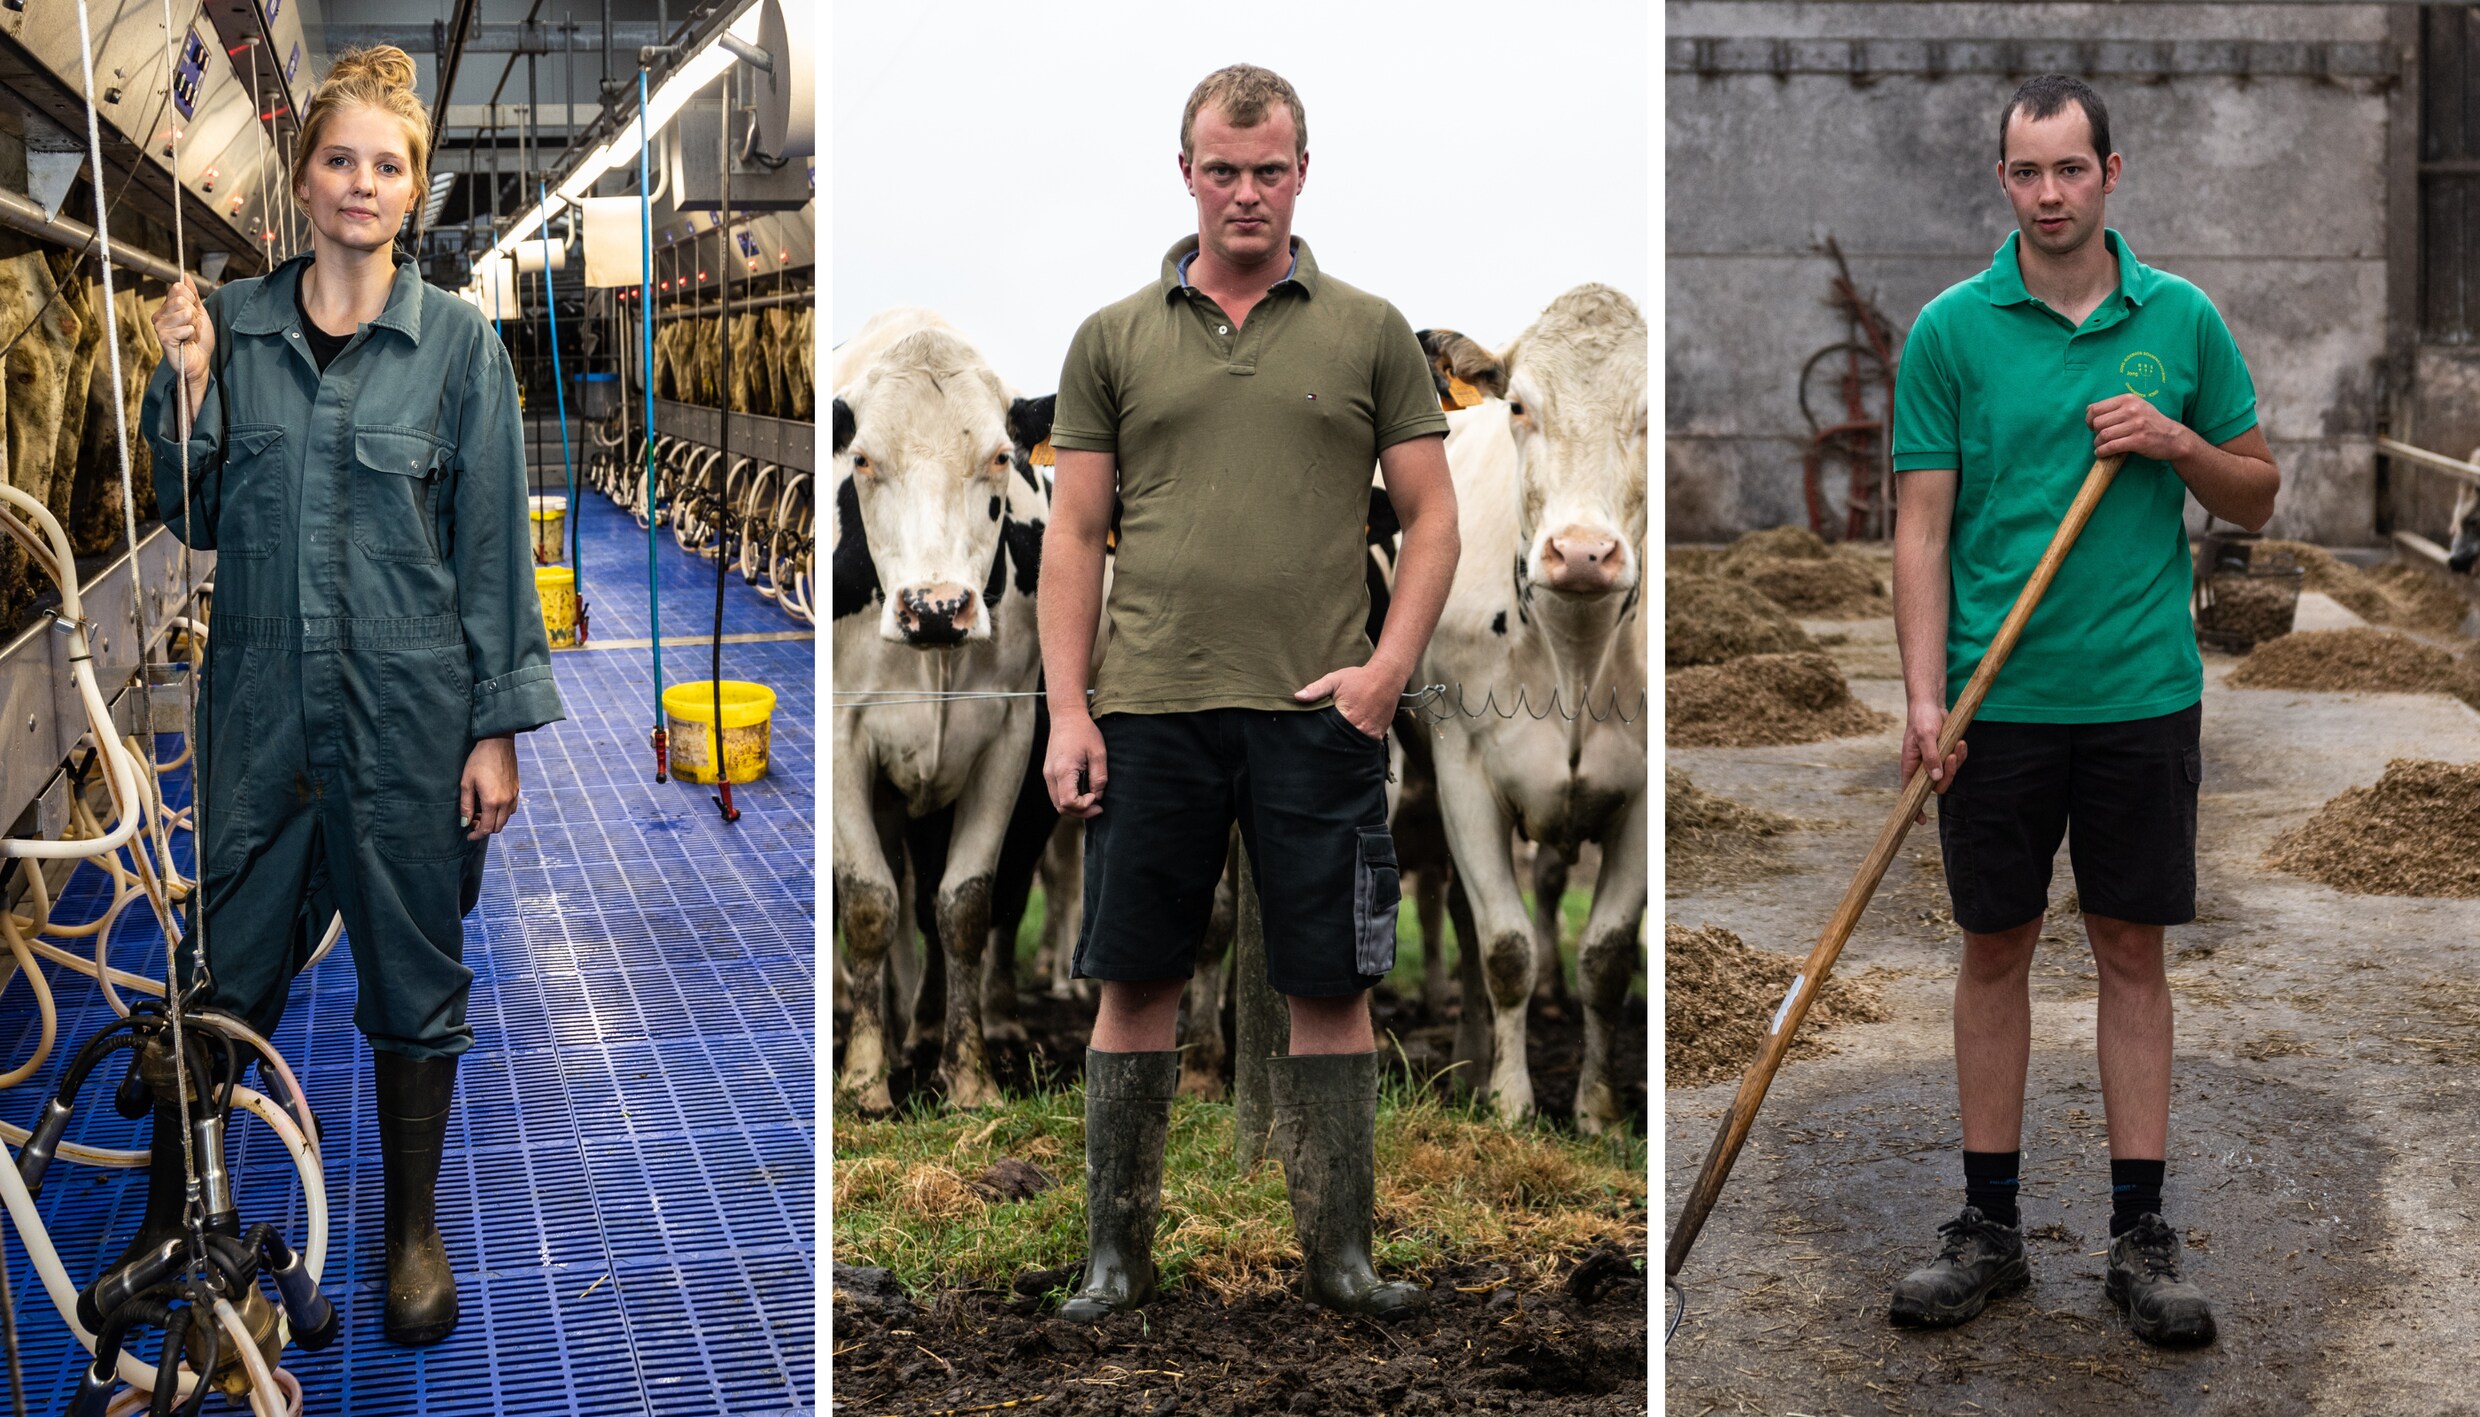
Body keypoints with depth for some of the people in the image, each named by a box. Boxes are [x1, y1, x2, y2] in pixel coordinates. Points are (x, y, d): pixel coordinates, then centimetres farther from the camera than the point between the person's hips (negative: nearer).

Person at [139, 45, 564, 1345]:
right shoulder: (230, 324, 3)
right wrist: (186, 386, -8)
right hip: (261, 708, 2)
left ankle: (414, 1230, 26)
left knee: (415, 976, 10)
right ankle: (165, 1223, 25)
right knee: (227, 972, 9)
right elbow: (195, 521, 7)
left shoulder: (458, 341, -2)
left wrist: (499, 727, -5)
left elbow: (493, 544, -2)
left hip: (410, 712, -1)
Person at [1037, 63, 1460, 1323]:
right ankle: (1117, 1250, 17)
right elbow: (1075, 533, 7)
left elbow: (1430, 515, 6)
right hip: (1148, 712, 1)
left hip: (1317, 715, -1)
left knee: (1330, 986, 4)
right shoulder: (1114, 339, 8)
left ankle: (1339, 1252, 16)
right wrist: (1067, 712, -1)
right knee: (1134, 985, 5)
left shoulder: (1368, 333, 6)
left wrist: (1389, 667, -8)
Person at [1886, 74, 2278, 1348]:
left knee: (2133, 954, 6)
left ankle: (2140, 1239, 14)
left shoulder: (2182, 319, 2)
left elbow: (2257, 495, 9)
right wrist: (1925, 698, -13)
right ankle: (1989, 1229, 18)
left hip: (2143, 695, 1)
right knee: (1995, 953, 7)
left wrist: (2180, 444, -12)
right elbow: (1923, 527, -3)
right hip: (1999, 701, -1)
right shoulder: (1951, 330, -2)